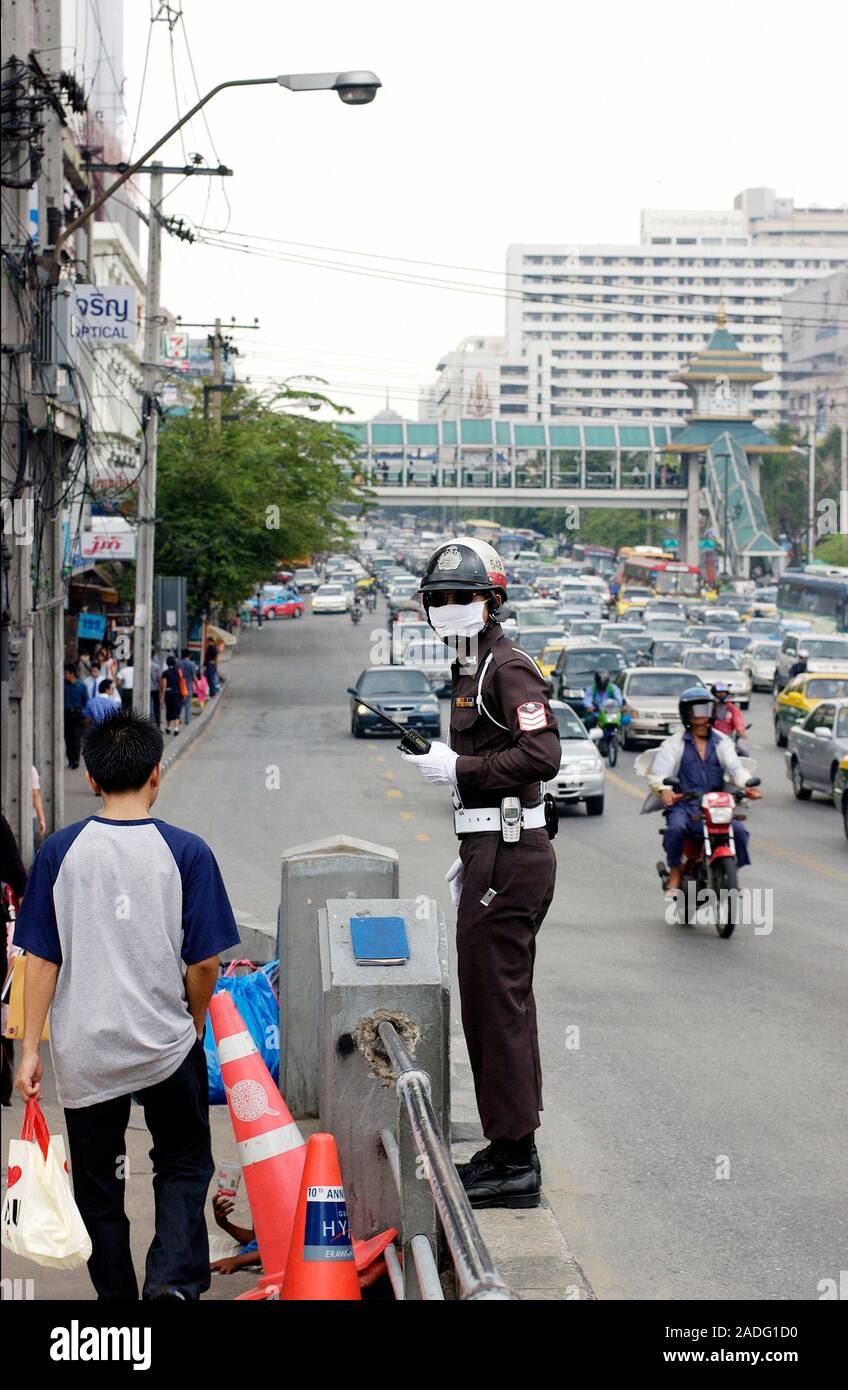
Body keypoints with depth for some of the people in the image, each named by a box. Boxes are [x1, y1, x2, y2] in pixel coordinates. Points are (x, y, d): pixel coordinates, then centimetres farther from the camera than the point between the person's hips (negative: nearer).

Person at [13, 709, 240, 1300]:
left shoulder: (60, 850, -5)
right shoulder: (186, 852, -9)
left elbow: (42, 958, -4)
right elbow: (203, 965, -8)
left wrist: (30, 1048, 2)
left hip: (84, 1052, 1)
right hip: (167, 1048, -1)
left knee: (98, 1185, 15)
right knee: (184, 1165, 18)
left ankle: (117, 1293, 22)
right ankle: (173, 1279, -1)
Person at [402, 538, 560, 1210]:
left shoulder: (509, 667, -12)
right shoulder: (472, 668, 19)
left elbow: (542, 754, -25)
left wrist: (459, 768, -20)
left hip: (511, 856, -11)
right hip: (493, 851, 11)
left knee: (497, 1000, -8)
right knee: (496, 999, 15)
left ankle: (516, 1163, -3)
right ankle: (507, 1150, 23)